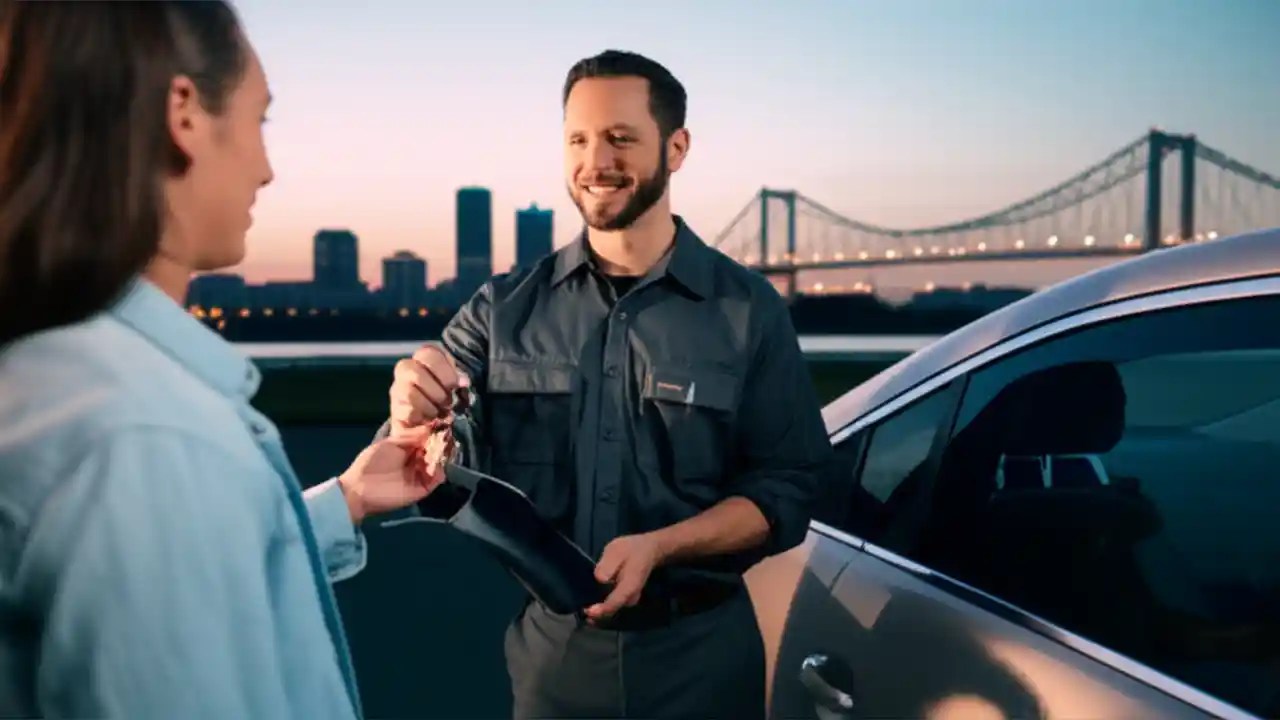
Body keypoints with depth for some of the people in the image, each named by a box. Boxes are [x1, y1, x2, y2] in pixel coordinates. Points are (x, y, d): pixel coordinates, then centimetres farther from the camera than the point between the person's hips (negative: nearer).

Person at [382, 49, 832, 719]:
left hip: (700, 650, -1)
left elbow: (787, 489, -7)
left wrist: (658, 547, -22)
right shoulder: (505, 307, -3)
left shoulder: (748, 308, -6)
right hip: (551, 645, 1)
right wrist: (413, 421, -28)